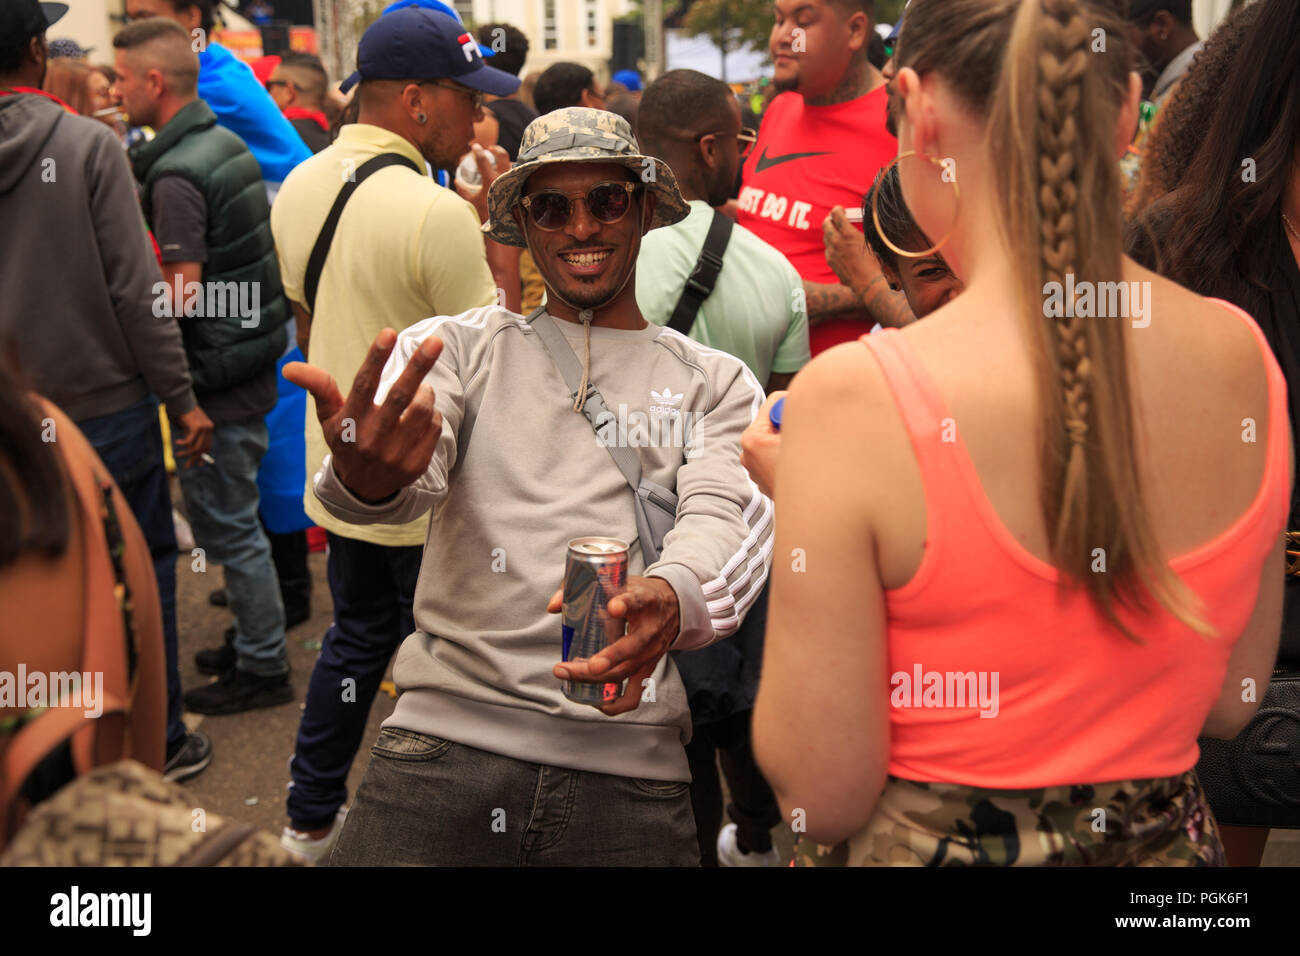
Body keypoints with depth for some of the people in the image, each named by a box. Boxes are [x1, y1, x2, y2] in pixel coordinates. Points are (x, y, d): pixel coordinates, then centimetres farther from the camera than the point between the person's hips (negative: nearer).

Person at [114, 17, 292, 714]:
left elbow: (181, 297, -24)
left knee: (226, 526, 3)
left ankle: (263, 668, 13)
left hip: (216, 379, -9)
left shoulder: (176, 175, -21)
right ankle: (257, 637, 32)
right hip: (253, 363, 9)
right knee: (235, 517, 20)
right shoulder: (226, 142, 8)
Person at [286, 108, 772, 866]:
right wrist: (366, 476, -34)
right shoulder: (460, 346, 11)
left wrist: (666, 597, -28)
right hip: (449, 736, 0)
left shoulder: (717, 384, 12)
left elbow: (723, 518, -4)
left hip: (630, 765, 1)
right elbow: (418, 475, -8)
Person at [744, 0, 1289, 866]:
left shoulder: (853, 401, -24)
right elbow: (1230, 704, 4)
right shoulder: (1242, 357, -9)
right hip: (1171, 837, 5)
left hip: (943, 845, -4)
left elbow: (825, 798, -16)